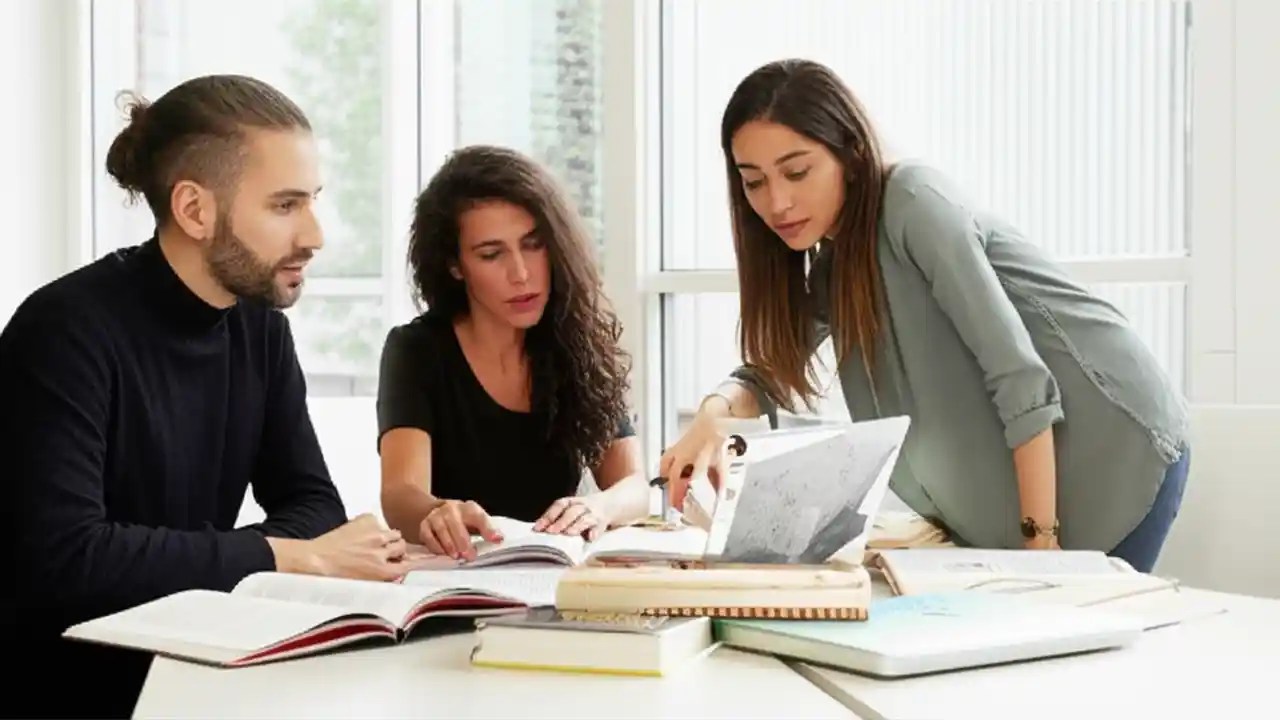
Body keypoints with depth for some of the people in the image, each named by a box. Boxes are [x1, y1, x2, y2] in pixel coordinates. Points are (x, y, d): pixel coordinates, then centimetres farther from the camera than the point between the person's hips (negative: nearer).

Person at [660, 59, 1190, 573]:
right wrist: (712, 417, -13)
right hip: (1021, 472, 8)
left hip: (1114, 446, -8)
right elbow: (770, 371, 11)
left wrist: (1041, 539, -24)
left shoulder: (912, 200, -19)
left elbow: (1019, 375, -24)